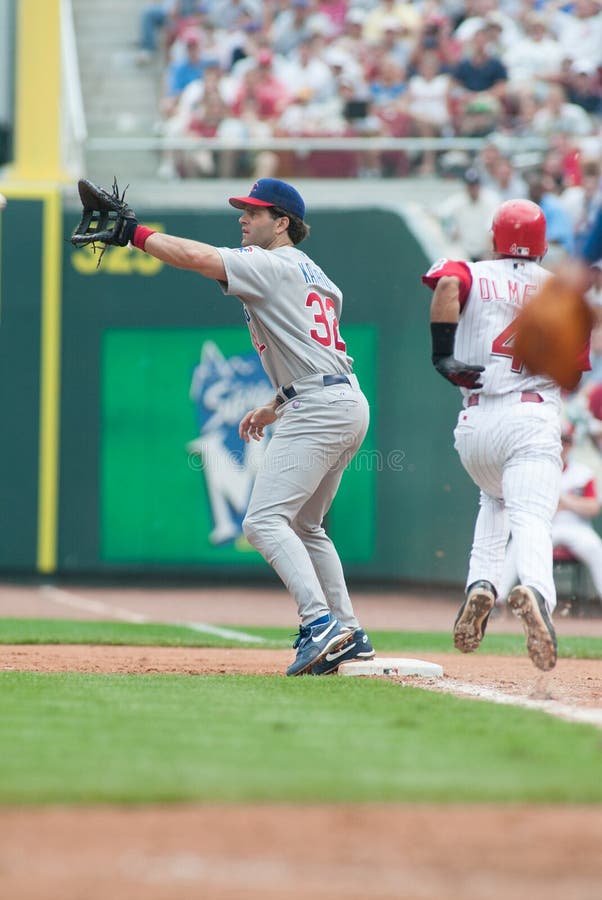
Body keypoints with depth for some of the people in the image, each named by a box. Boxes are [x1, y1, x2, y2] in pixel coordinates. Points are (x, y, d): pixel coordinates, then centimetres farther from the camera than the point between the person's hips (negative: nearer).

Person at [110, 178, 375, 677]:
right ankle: (349, 635, 19)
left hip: (320, 408, -10)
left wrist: (132, 232, -10)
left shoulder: (271, 265, -5)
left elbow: (195, 256, -17)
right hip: (349, 406, 10)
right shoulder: (311, 273, 24)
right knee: (303, 525, 21)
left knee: (264, 520, -16)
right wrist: (274, 408, 24)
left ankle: (320, 622, -28)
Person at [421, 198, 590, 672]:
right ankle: (534, 591, -49)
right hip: (535, 419, -2)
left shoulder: (471, 275, 9)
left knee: (495, 499, 31)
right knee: (531, 519, -17)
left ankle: (481, 585, 9)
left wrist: (442, 353, -13)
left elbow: (447, 283, -16)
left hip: (475, 421, 2)